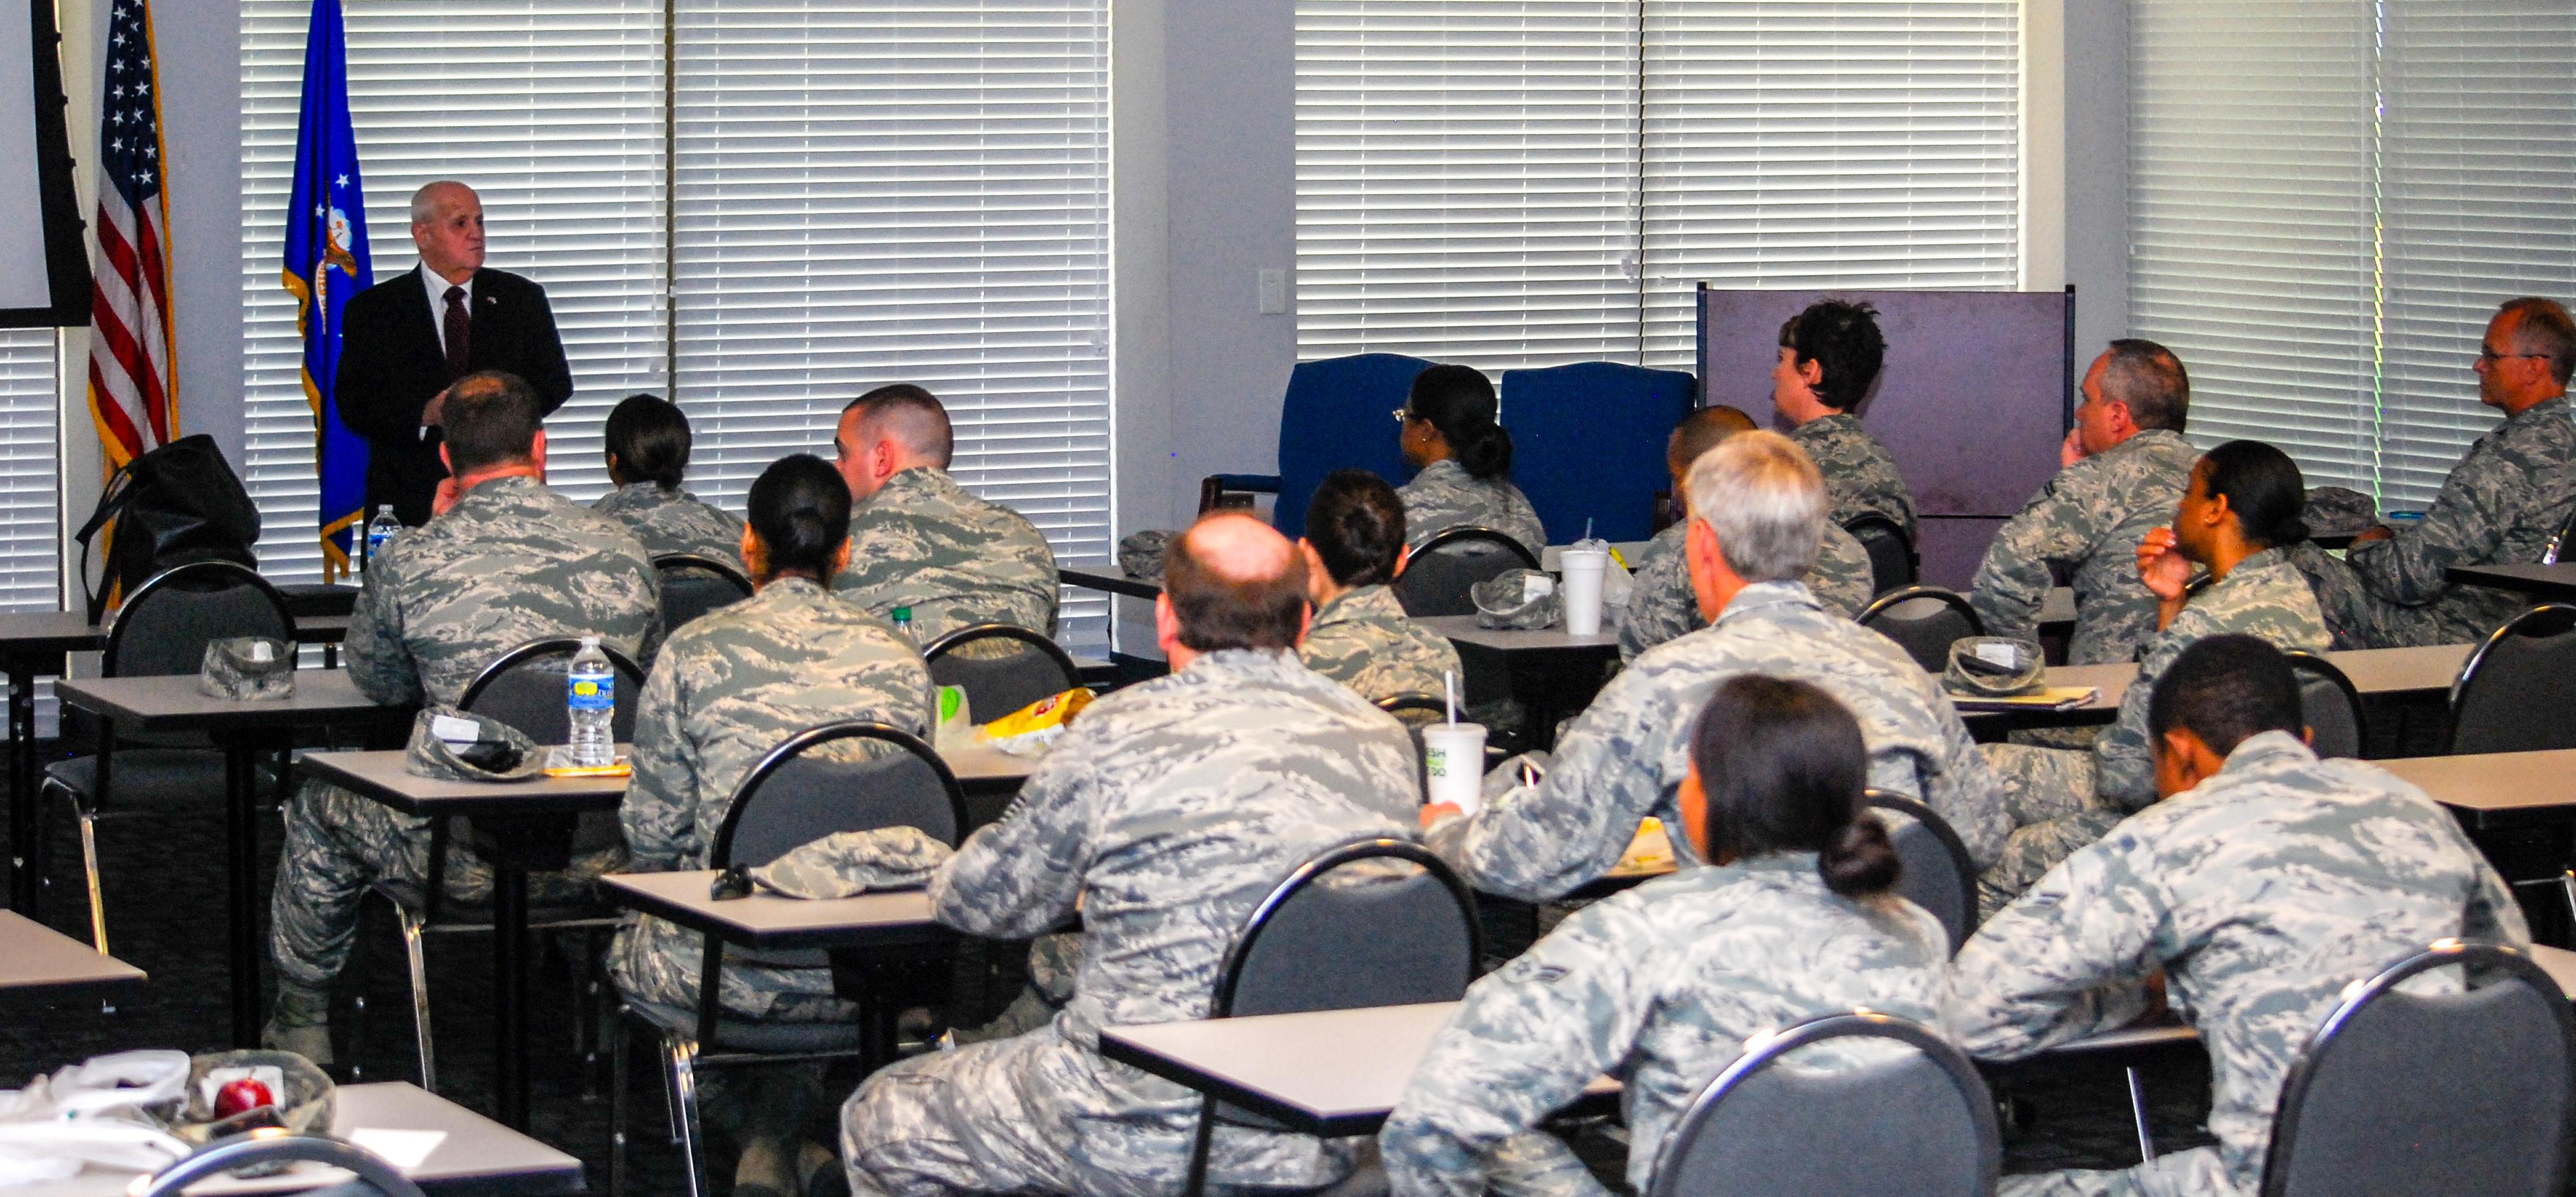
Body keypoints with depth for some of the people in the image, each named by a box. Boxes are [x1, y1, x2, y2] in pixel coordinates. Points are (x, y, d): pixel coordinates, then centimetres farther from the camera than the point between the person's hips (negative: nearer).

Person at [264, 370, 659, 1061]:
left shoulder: (412, 559, -9)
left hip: (472, 860, -3)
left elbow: (377, 684, 11)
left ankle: (301, 1023, 39)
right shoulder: (623, 551, -1)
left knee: (318, 807, 25)